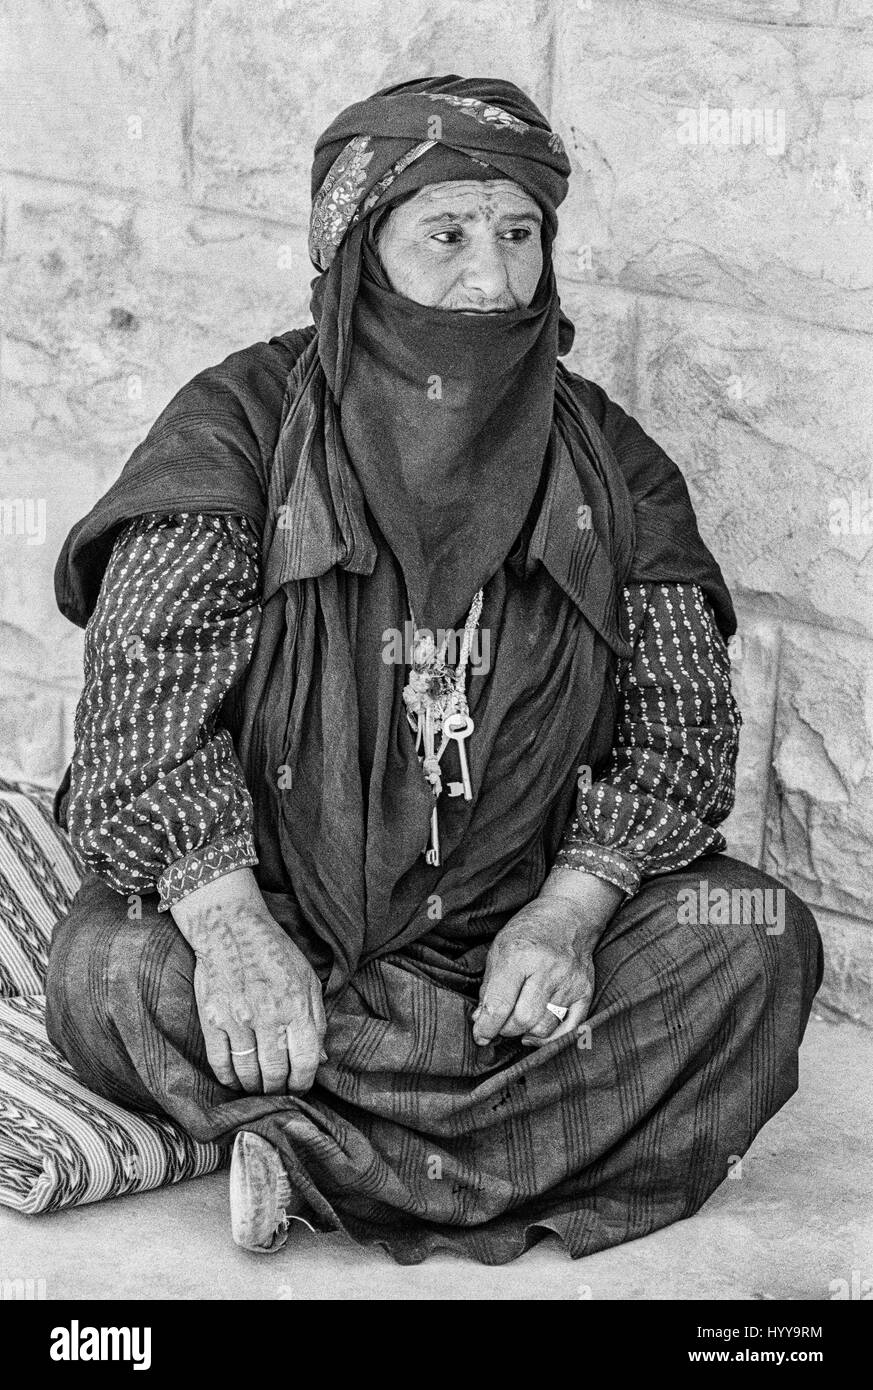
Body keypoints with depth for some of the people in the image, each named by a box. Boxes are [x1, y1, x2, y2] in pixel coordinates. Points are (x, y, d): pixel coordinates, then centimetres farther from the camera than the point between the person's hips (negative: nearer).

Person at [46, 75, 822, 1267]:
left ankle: (335, 1161, -23)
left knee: (763, 942, -20)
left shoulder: (608, 464, 1)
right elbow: (141, 699, -16)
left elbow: (682, 715, -2)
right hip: (277, 912, -2)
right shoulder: (240, 428, -7)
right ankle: (567, 1131, -21)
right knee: (116, 974, -29)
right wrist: (228, 921, -32)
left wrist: (571, 909, -19)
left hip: (523, 917, 3)